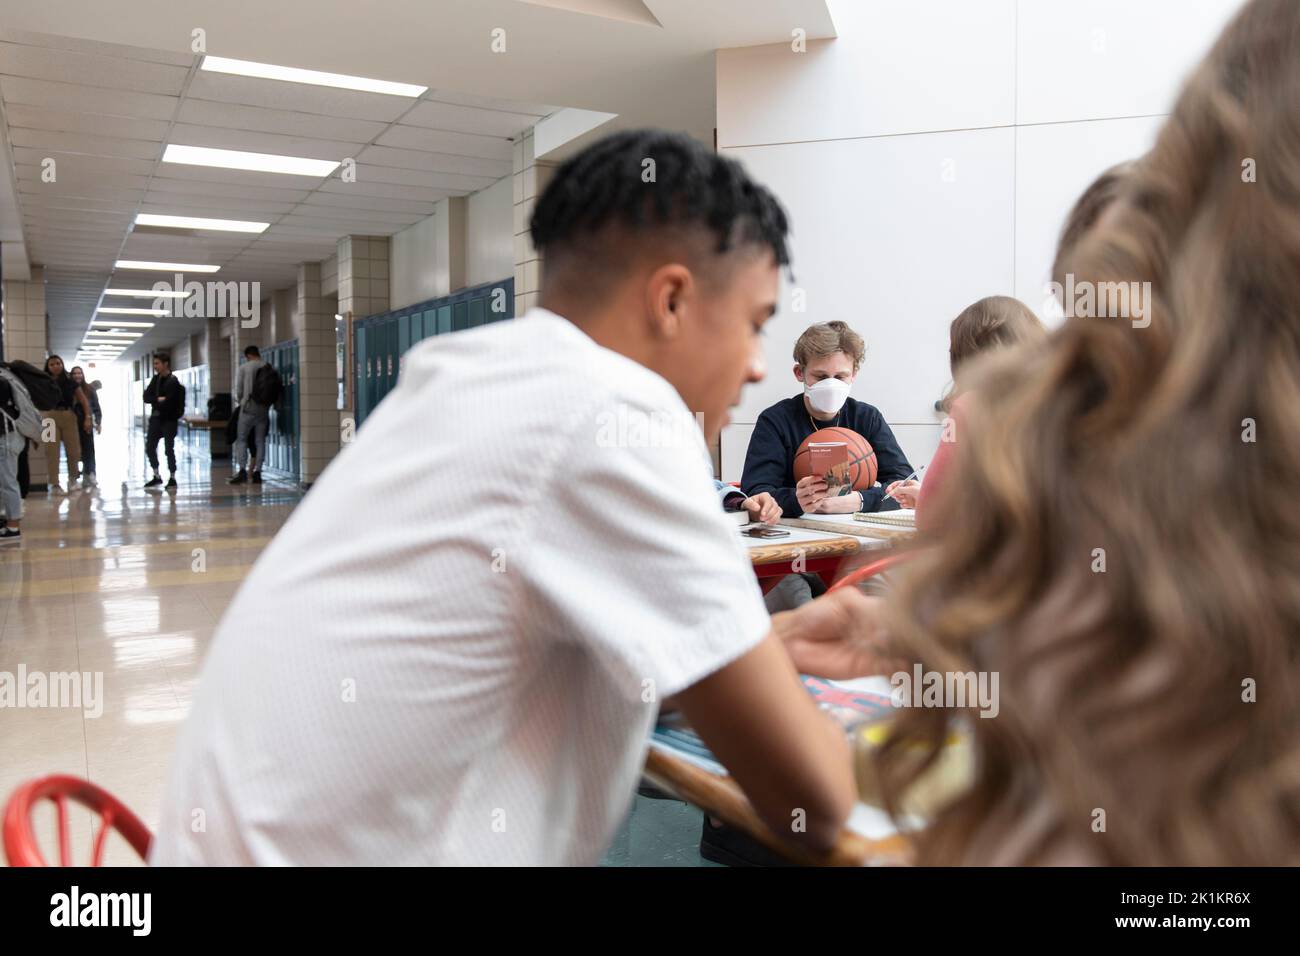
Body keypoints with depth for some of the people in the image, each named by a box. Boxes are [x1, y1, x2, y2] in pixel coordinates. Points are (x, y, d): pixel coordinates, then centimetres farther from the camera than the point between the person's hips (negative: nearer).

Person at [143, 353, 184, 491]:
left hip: (169, 420, -7)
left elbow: (168, 402, -21)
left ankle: (172, 478, 7)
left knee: (169, 449, -3)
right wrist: (158, 400, -15)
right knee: (150, 448, 8)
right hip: (155, 419, 7)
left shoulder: (173, 381, -12)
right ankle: (156, 476, 21)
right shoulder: (155, 379, 11)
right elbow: (146, 397, 2)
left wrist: (154, 401, -6)